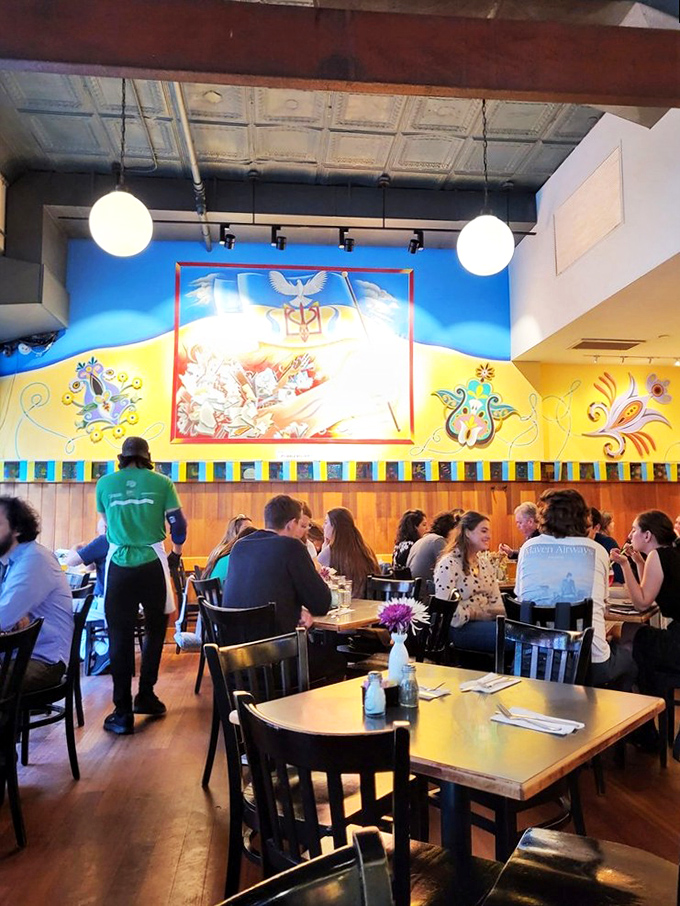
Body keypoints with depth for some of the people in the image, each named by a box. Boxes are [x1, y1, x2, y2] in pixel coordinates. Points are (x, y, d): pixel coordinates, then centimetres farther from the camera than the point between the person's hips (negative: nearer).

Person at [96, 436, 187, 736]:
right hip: (152, 564, 0)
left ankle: (123, 712, 5)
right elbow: (178, 524, 2)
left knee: (119, 636, 4)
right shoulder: (161, 482, 1)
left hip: (119, 565, 1)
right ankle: (145, 695, 24)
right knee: (155, 629, 17)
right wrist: (176, 554, 21)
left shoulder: (105, 483, 7)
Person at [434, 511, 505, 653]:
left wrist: (495, 613, -5)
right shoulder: (448, 564, -9)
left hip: (485, 622, 8)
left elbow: (496, 602, 17)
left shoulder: (485, 565, 19)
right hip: (460, 627, -8)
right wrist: (478, 614, -17)